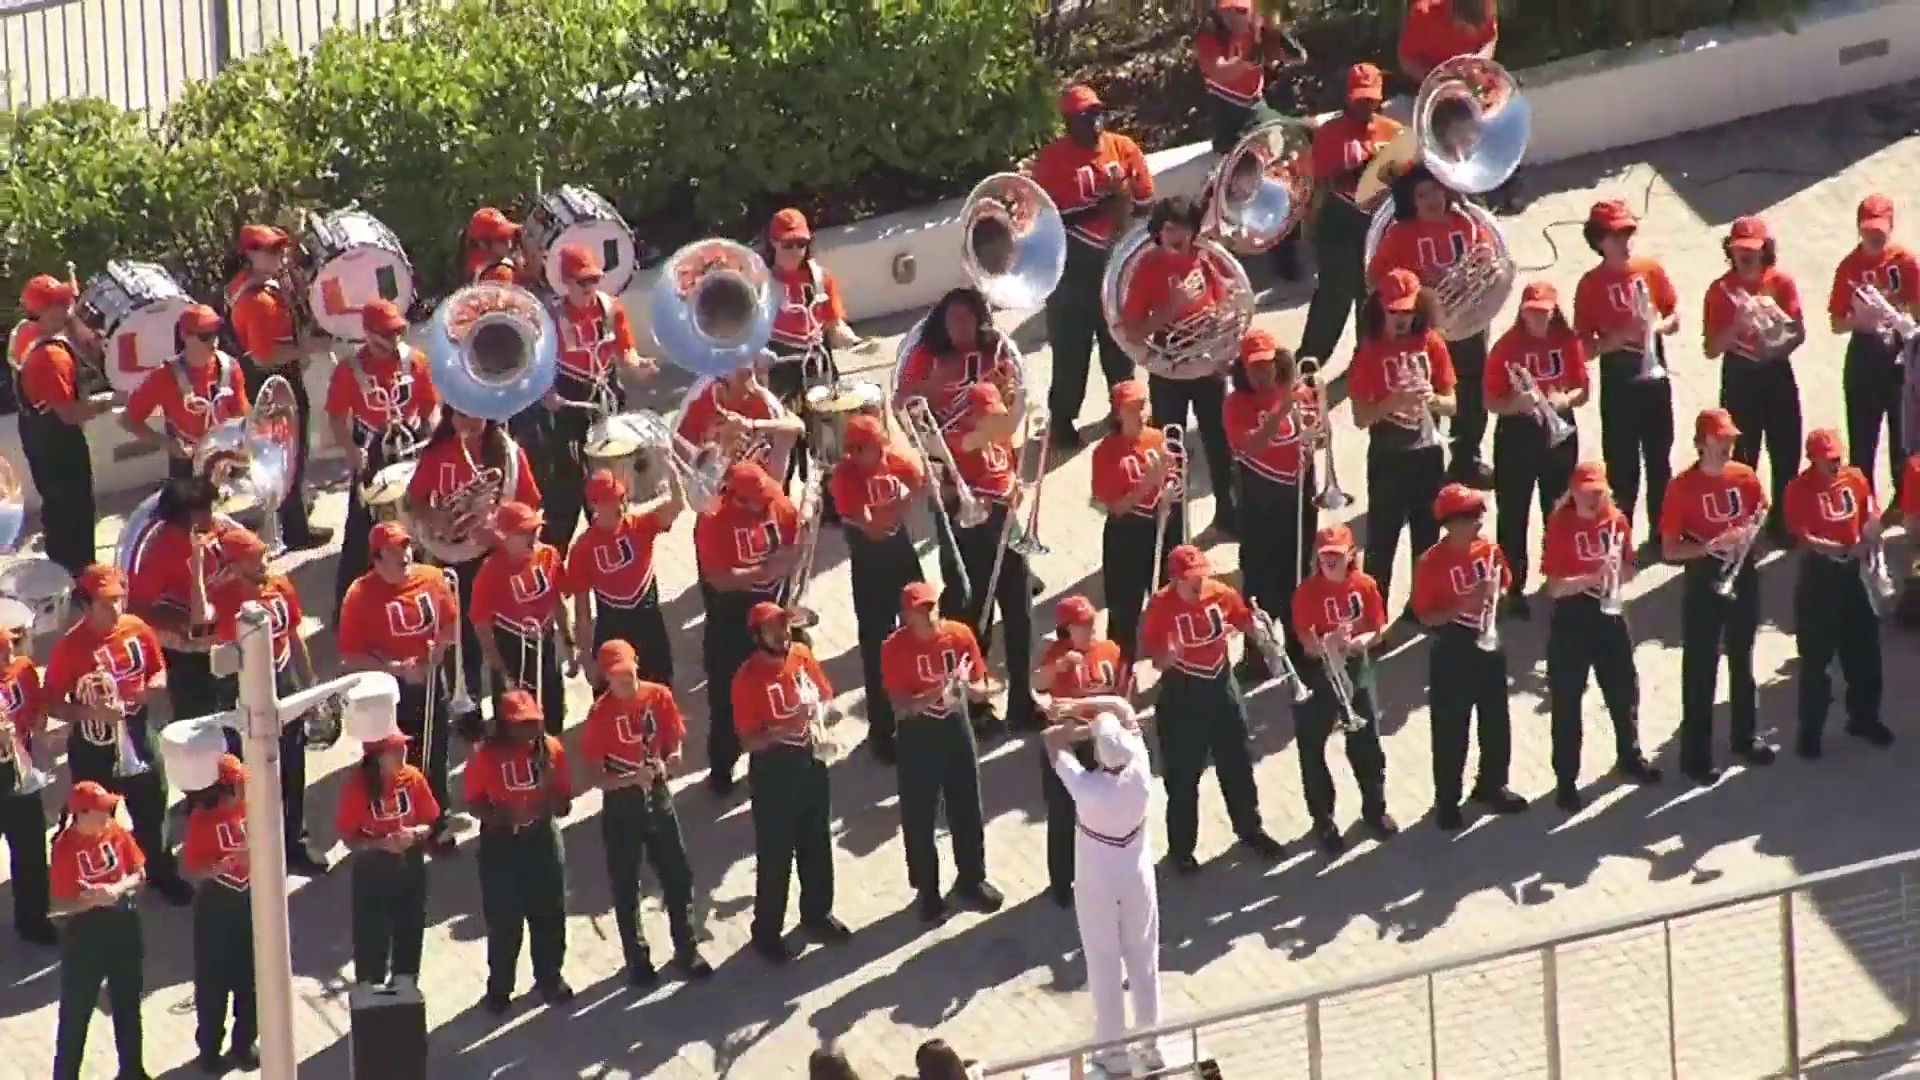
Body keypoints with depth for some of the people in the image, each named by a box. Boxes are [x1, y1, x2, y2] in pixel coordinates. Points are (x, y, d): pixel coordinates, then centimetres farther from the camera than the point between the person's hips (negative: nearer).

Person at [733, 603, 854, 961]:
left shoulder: (802, 655, -3)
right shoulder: (748, 678, -20)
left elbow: (824, 695, 13)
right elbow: (749, 741, -19)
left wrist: (818, 717, -8)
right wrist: (783, 729, -33)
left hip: (811, 761, 6)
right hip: (773, 770, -6)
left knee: (817, 844, 20)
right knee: (775, 854, 2)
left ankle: (817, 915, 38)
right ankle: (767, 931, 15)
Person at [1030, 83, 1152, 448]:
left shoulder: (1124, 148, -2)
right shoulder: (1052, 158, -13)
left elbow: (1145, 200, 6)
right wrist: (1100, 205, -24)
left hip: (1118, 258, 4)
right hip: (1073, 264, -4)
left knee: (1120, 336, 18)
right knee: (1071, 344, -1)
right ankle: (1062, 419, 8)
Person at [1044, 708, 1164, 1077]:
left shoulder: (1085, 787, -31)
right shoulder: (1140, 777, -22)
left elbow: (1053, 737, -20)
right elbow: (1132, 727, -4)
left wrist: (1090, 729, -16)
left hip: (1097, 884, -3)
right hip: (1137, 879, 3)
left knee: (1104, 964, 11)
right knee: (1143, 959, 17)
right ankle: (1151, 1044, 29)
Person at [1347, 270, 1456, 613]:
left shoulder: (1431, 344, -1)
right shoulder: (1369, 352, -10)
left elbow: (1451, 404, 3)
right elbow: (1360, 417, -11)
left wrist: (1432, 400, -19)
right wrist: (1392, 403, -28)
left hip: (1427, 453, 4)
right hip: (1387, 457, -4)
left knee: (1427, 537, 15)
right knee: (1381, 541, -2)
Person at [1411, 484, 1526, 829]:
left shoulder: (1489, 549, -2)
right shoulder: (1431, 563, -18)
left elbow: (1504, 584, 14)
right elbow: (1425, 616, -15)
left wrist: (1494, 594, -9)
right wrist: (1461, 607, -28)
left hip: (1488, 644, 6)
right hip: (1451, 651, -6)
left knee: (1496, 721, 17)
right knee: (1451, 730, 3)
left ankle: (1492, 786, 35)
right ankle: (1447, 801, 15)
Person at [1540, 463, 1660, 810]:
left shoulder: (1616, 520, 1)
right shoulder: (1560, 526, -14)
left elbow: (1627, 571, 11)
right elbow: (1554, 587, -18)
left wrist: (1616, 571, -12)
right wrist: (1593, 577, -30)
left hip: (1610, 612, 5)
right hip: (1572, 618, -5)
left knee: (1624, 689, 18)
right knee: (1566, 700, 1)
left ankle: (1629, 757, 40)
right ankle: (1566, 780, 9)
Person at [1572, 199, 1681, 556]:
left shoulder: (1651, 270, -1)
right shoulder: (1591, 284, -9)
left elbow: (1675, 318, 7)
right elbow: (1585, 348, -9)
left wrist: (1656, 327, -14)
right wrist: (1620, 337, -24)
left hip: (1655, 379, 3)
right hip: (1618, 384, -3)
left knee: (1659, 461, 14)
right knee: (1622, 468, 0)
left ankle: (1661, 533, 27)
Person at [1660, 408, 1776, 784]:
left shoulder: (1745, 476, -1)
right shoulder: (1683, 487, -14)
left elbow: (1761, 517, 15)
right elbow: (1669, 549, -14)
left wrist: (1749, 534, -7)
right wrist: (1713, 546, -26)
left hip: (1743, 576, 5)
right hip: (1704, 583, -5)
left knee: (1742, 661, 20)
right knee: (1700, 672, 0)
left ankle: (1746, 738, 35)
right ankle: (1696, 756, 5)